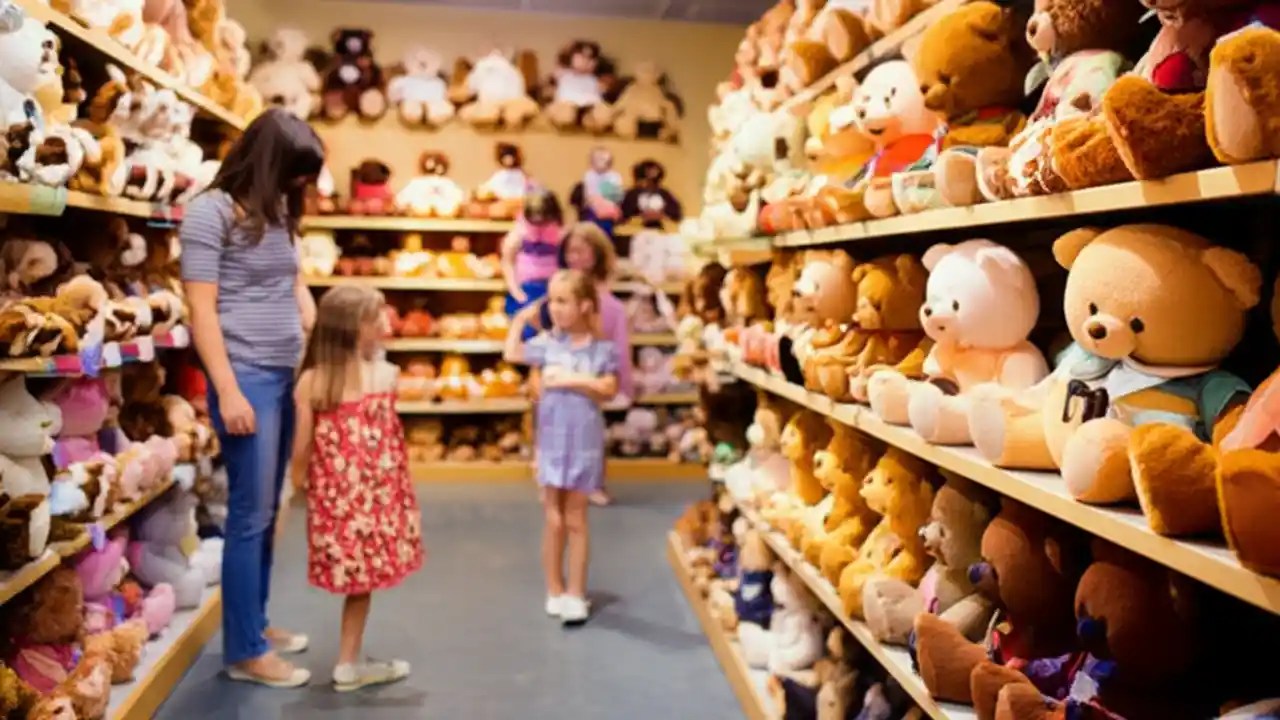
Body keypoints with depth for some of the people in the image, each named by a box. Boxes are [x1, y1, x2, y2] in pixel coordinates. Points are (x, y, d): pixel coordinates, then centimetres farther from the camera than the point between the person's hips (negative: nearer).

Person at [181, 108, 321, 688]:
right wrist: (228, 391, -16)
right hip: (246, 377, -7)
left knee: (267, 510, 14)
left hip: (287, 375, 7)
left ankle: (255, 624, 28)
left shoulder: (277, 212, 15)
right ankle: (244, 652, 10)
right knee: (250, 515, -1)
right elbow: (201, 309, -12)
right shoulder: (210, 211, -8)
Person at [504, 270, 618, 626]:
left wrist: (574, 380, -17)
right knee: (553, 520, 8)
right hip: (551, 440, 2)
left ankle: (576, 594, 17)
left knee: (576, 520, 7)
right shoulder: (546, 343, 0)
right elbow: (511, 354, 9)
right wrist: (520, 319, 10)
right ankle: (555, 590, 21)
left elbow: (609, 390, -11)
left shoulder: (602, 349, -5)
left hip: (583, 442, -2)